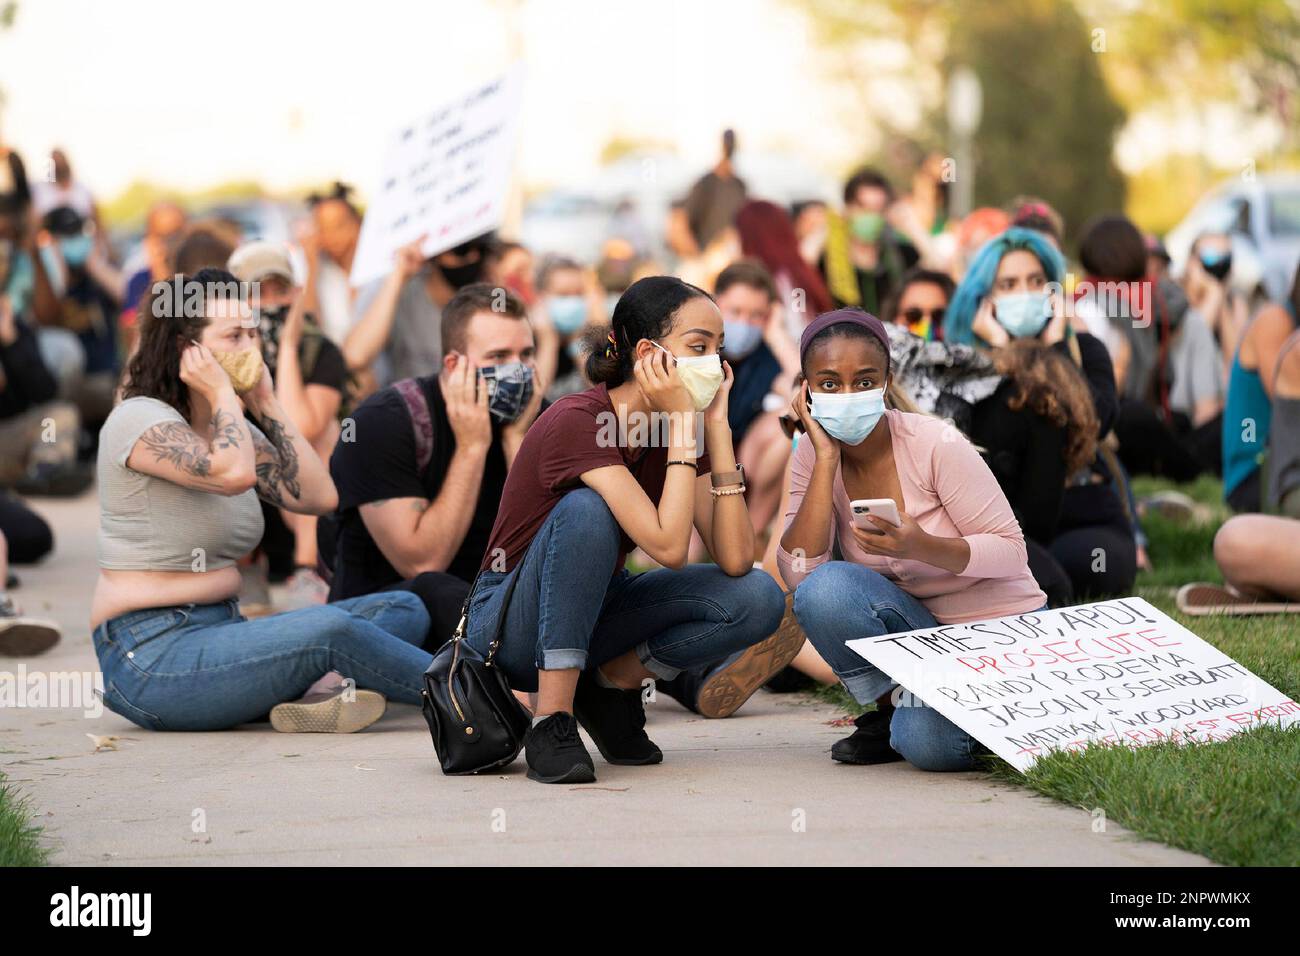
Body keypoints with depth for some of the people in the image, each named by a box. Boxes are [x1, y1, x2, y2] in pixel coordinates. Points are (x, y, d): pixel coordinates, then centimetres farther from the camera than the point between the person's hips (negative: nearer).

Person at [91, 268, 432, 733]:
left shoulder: (234, 429, 16)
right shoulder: (139, 419, -11)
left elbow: (319, 497, 5)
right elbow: (233, 474, -29)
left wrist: (266, 404, 4)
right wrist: (223, 393, -12)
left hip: (221, 634, 10)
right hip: (151, 655, -10)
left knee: (404, 608, -2)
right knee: (329, 629, -32)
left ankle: (323, 686, -33)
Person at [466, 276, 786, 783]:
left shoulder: (682, 429, -4)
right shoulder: (577, 421, -25)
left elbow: (735, 560, -15)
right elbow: (668, 546, -35)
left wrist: (717, 427, -16)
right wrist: (682, 426, -28)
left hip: (589, 616, 6)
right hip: (511, 627, -6)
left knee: (758, 598, -14)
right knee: (585, 510, -36)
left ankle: (613, 680, 2)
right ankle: (551, 722, -30)